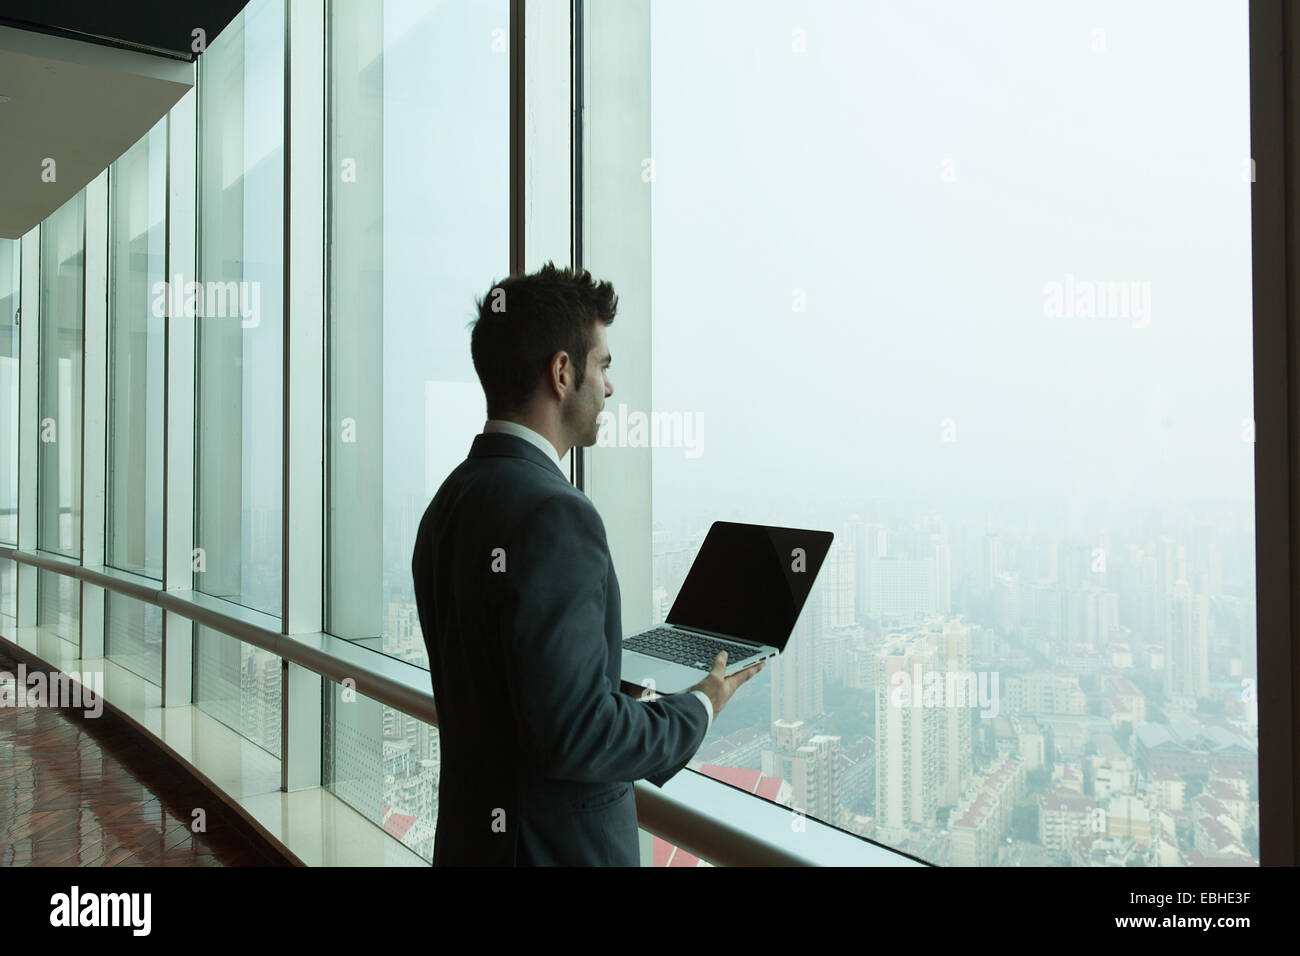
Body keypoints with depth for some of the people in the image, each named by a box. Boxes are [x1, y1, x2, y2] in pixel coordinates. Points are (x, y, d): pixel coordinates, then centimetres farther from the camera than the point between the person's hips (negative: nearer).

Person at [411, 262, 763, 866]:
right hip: (558, 846, -8)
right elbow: (577, 735, -27)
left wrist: (621, 686, 11)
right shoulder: (554, 517, -26)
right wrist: (698, 709, -11)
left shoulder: (450, 501, 2)